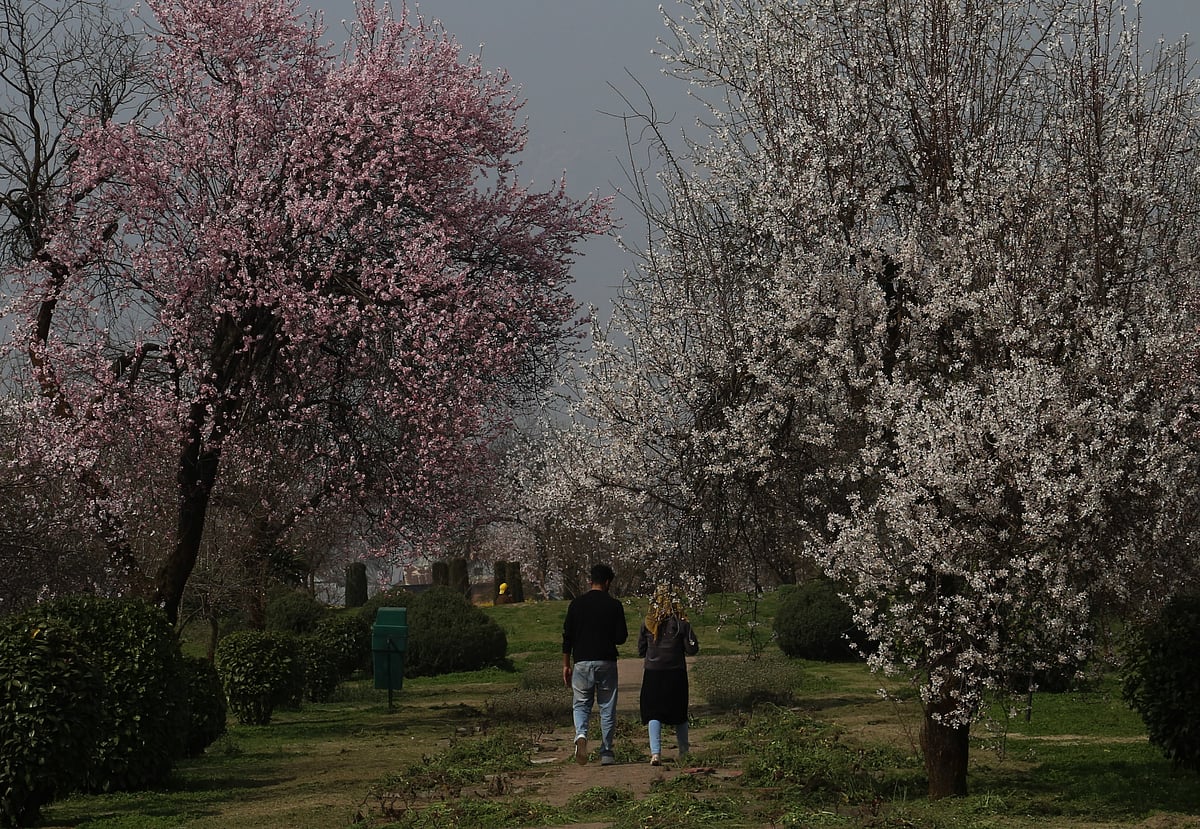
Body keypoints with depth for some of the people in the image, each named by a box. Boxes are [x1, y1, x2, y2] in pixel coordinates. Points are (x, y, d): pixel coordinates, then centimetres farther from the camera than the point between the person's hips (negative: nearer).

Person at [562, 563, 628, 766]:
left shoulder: (577, 603, 1)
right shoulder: (614, 605, -4)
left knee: (581, 705, 10)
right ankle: (606, 752, 10)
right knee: (607, 708, 9)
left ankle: (581, 734, -19)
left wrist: (566, 665, 9)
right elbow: (621, 638, -3)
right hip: (606, 663, -1)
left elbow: (567, 636, 2)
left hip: (582, 662, 1)